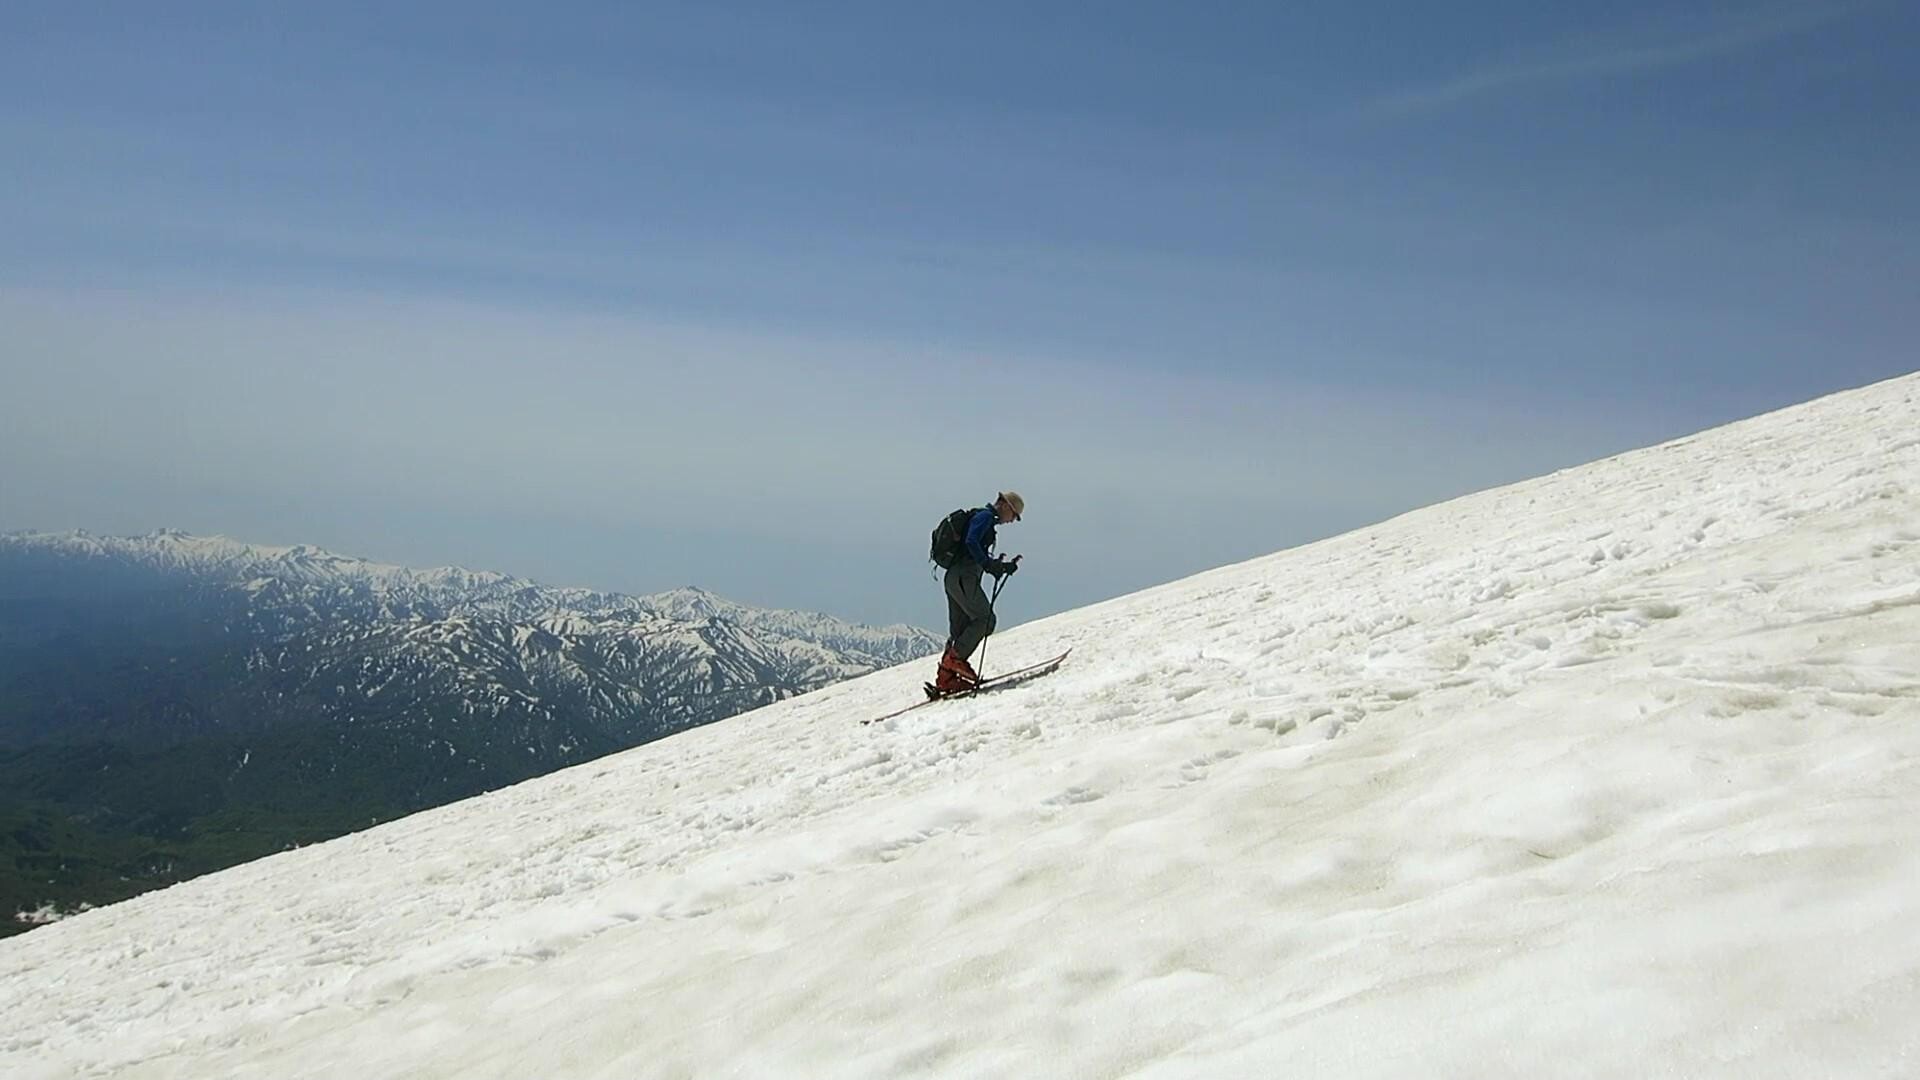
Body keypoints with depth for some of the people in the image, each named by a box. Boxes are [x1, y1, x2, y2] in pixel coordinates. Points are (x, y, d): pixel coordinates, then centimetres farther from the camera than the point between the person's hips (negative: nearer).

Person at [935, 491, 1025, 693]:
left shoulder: (985, 519, 25)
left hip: (955, 578, 10)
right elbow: (971, 542, -21)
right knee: (985, 619, -9)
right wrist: (989, 564, -23)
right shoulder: (985, 516, -5)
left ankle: (945, 677, 6)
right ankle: (955, 658, -10)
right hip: (964, 577, -10)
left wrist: (1004, 566, 20)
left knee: (960, 629, 8)